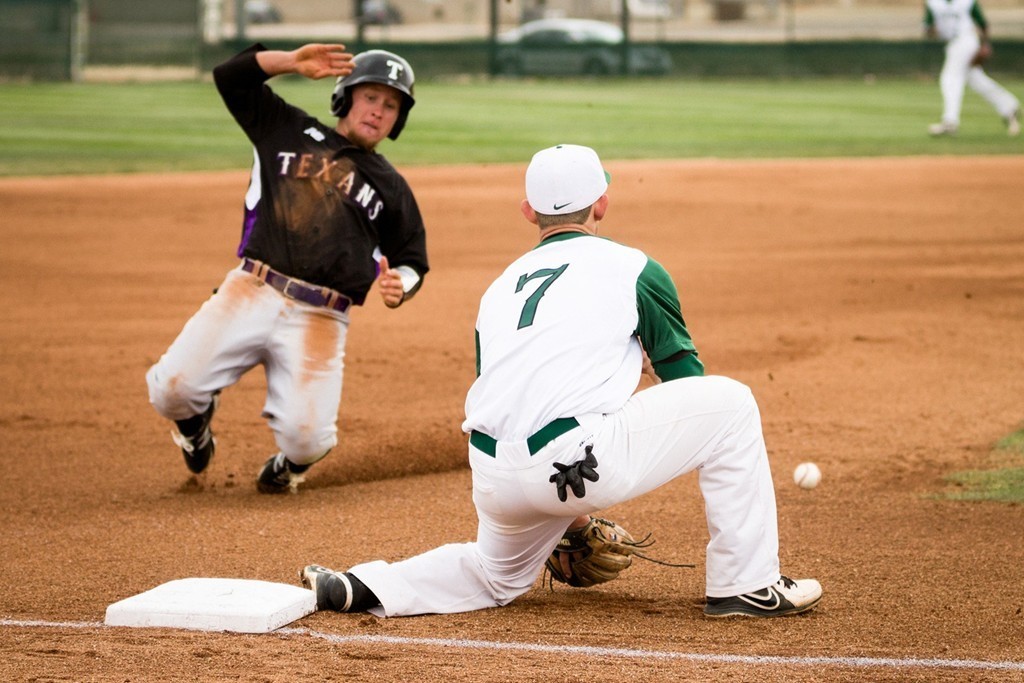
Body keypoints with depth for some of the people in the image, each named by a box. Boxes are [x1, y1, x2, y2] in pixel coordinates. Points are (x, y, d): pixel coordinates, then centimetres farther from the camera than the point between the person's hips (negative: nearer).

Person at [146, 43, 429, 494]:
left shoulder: (391, 189, 18)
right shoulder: (291, 131, 18)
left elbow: (412, 261, 20)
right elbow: (229, 76, 13)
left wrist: (398, 286, -4)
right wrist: (293, 63, 0)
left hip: (318, 320, 0)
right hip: (250, 293, 0)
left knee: (307, 436, -19)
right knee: (172, 388, -18)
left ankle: (290, 462, 20)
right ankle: (196, 420, 21)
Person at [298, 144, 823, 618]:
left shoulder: (500, 287, 25)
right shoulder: (634, 270, 9)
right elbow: (684, 378, 15)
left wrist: (567, 512, 38)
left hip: (491, 477, 6)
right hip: (572, 461, -6)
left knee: (498, 576, 34)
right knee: (730, 403, 10)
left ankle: (360, 588, 12)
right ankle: (746, 587, 11)